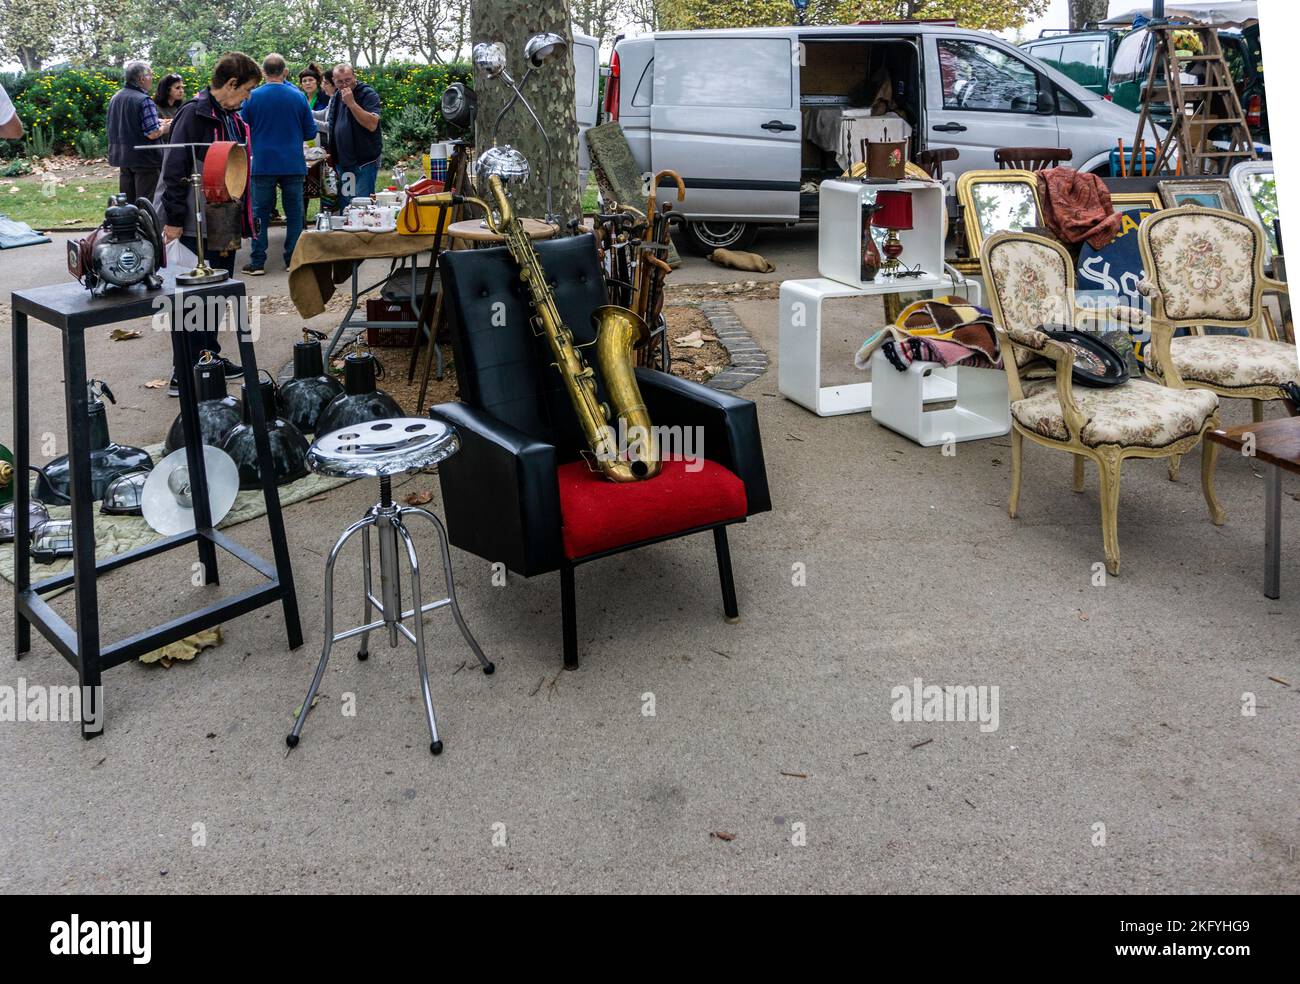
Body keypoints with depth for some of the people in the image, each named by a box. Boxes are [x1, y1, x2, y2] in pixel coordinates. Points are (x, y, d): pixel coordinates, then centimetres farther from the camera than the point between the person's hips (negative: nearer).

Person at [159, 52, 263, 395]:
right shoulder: (194, 114, -15)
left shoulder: (231, 118, 12)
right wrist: (173, 220, -19)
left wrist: (240, 216, 21)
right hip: (197, 226, -9)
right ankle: (185, 376, 2)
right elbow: (175, 170, -18)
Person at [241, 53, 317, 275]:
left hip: (263, 164, 0)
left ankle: (257, 262, 6)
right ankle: (293, 259, 11)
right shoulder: (298, 97, -3)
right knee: (294, 213, 9)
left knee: (260, 213, 6)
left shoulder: (253, 97, -4)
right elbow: (310, 132, 3)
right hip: (293, 164, 0)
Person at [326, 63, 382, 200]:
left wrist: (351, 103, -25)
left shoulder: (368, 94, -9)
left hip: (364, 162, -7)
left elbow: (372, 125, -24)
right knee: (344, 202, 9)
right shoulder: (336, 99, 14)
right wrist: (331, 154, 19)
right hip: (342, 162, 7)